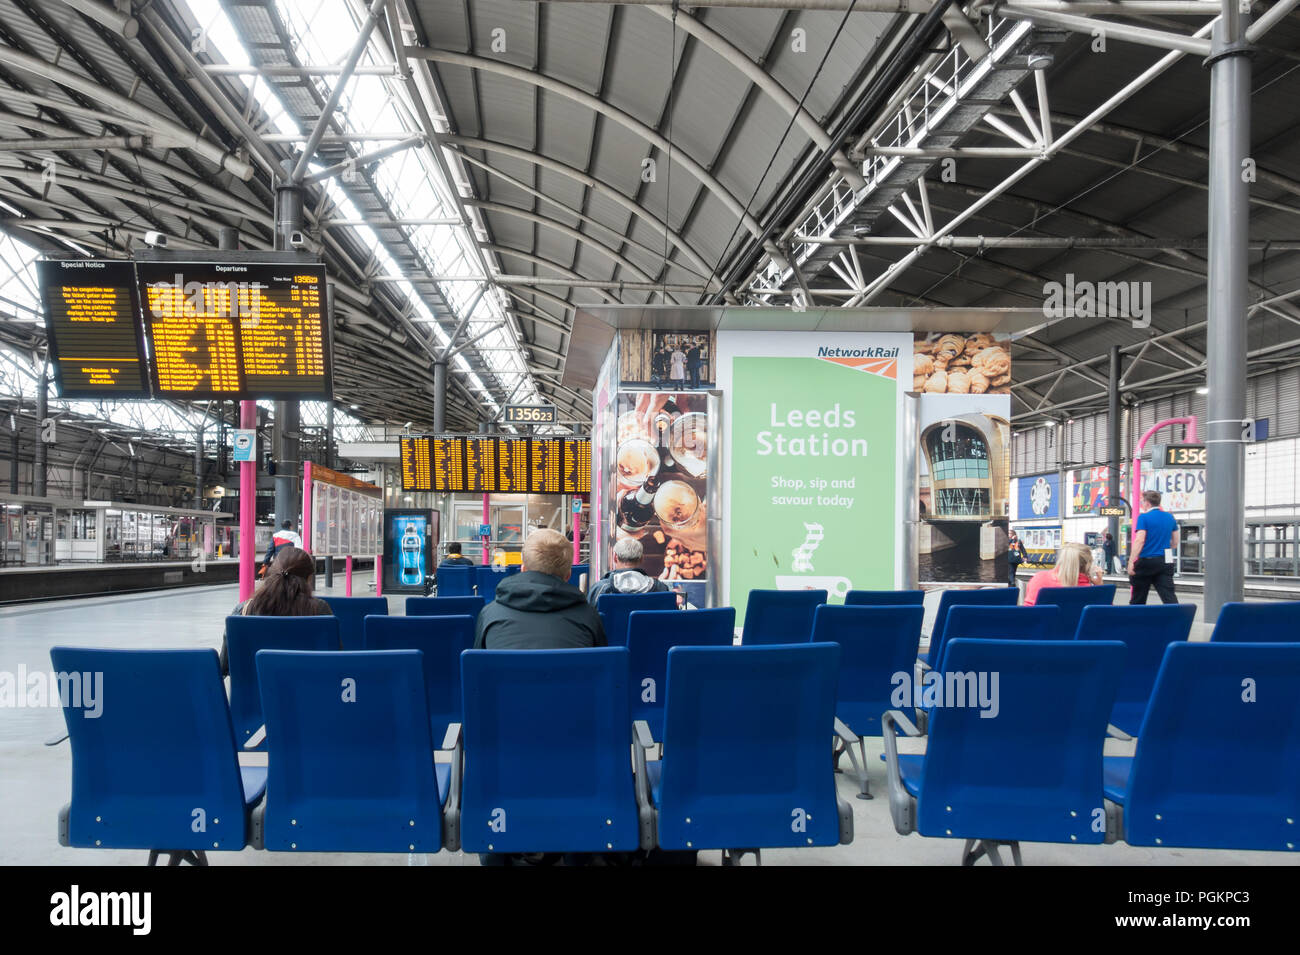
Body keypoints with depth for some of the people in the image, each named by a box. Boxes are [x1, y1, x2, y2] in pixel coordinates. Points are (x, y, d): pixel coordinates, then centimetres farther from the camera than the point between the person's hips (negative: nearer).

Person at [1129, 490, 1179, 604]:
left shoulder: (1144, 517, -7)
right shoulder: (1170, 517, 10)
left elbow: (1140, 540, -17)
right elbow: (1175, 542, 15)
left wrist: (1131, 562, -17)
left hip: (1146, 561, -4)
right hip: (1165, 561, 4)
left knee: (1138, 599, 9)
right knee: (1169, 596, -3)